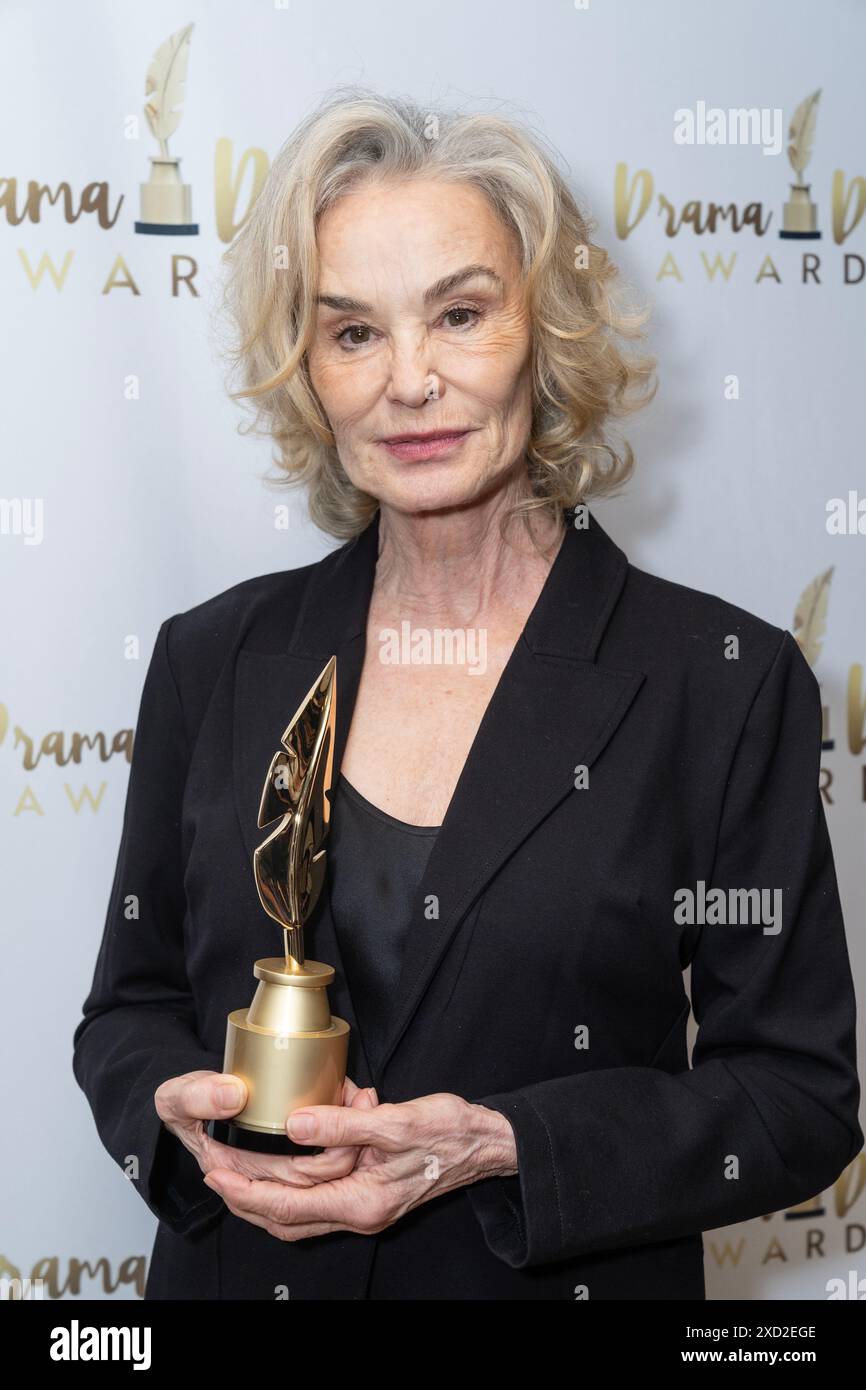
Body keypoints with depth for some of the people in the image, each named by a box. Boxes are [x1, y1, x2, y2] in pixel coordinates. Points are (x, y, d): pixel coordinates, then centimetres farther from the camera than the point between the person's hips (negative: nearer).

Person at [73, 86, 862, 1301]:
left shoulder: (725, 679, -11)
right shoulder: (214, 660, -2)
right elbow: (128, 1008, 5)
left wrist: (497, 1148, -21)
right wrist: (186, 1114, -16)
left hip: (570, 1274, -2)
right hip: (240, 1266, 3)